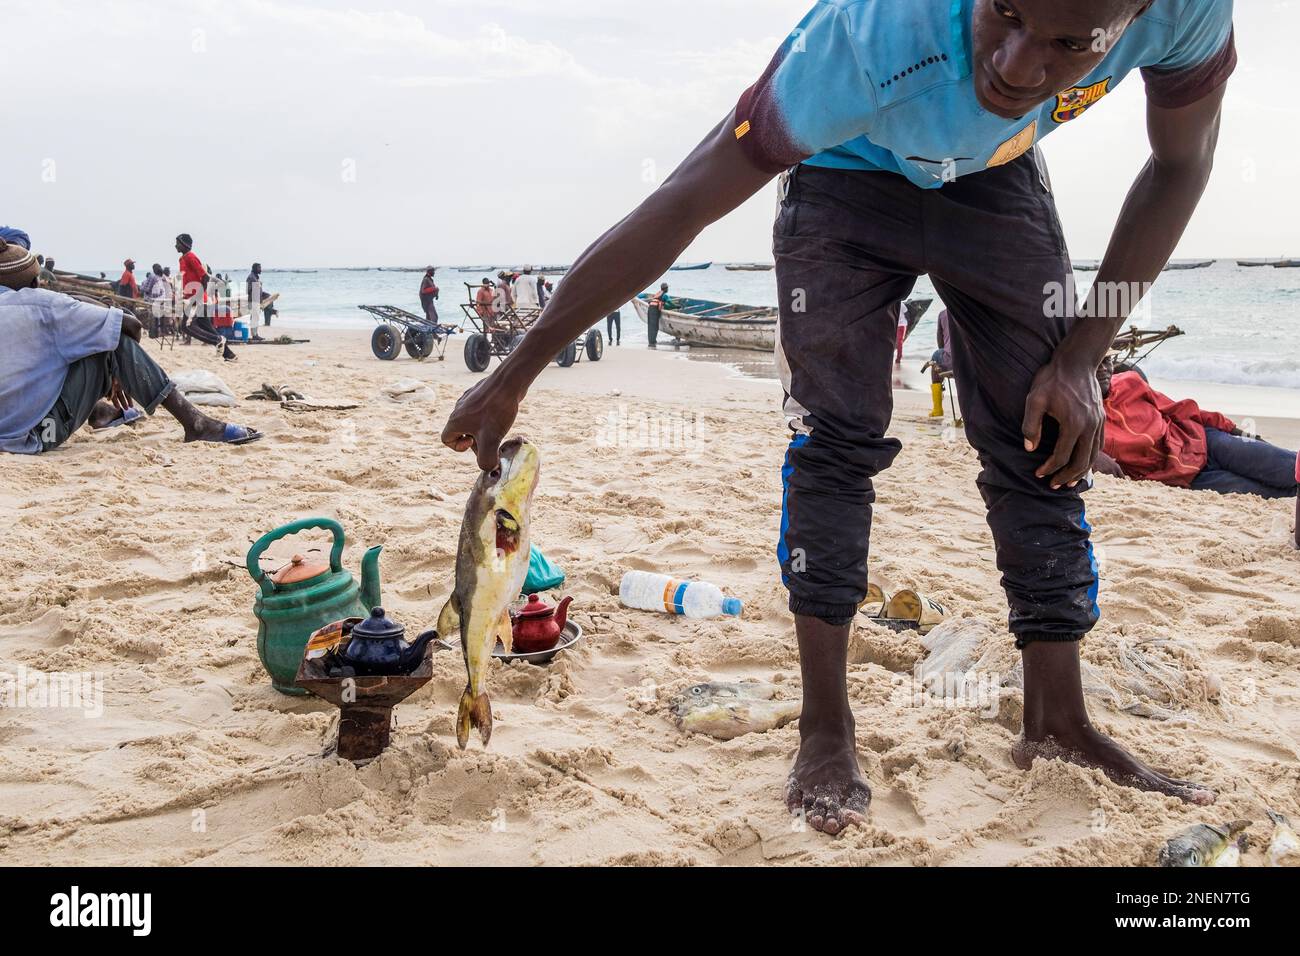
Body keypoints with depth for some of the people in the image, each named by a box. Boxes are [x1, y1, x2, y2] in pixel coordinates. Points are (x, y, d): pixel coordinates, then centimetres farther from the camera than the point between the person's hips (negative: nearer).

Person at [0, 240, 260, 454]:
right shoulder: (40, 303, -7)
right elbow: (131, 325, -5)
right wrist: (121, 373, 14)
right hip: (37, 434, -7)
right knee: (116, 338, -3)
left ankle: (97, 410, 43)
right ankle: (195, 424, -9)